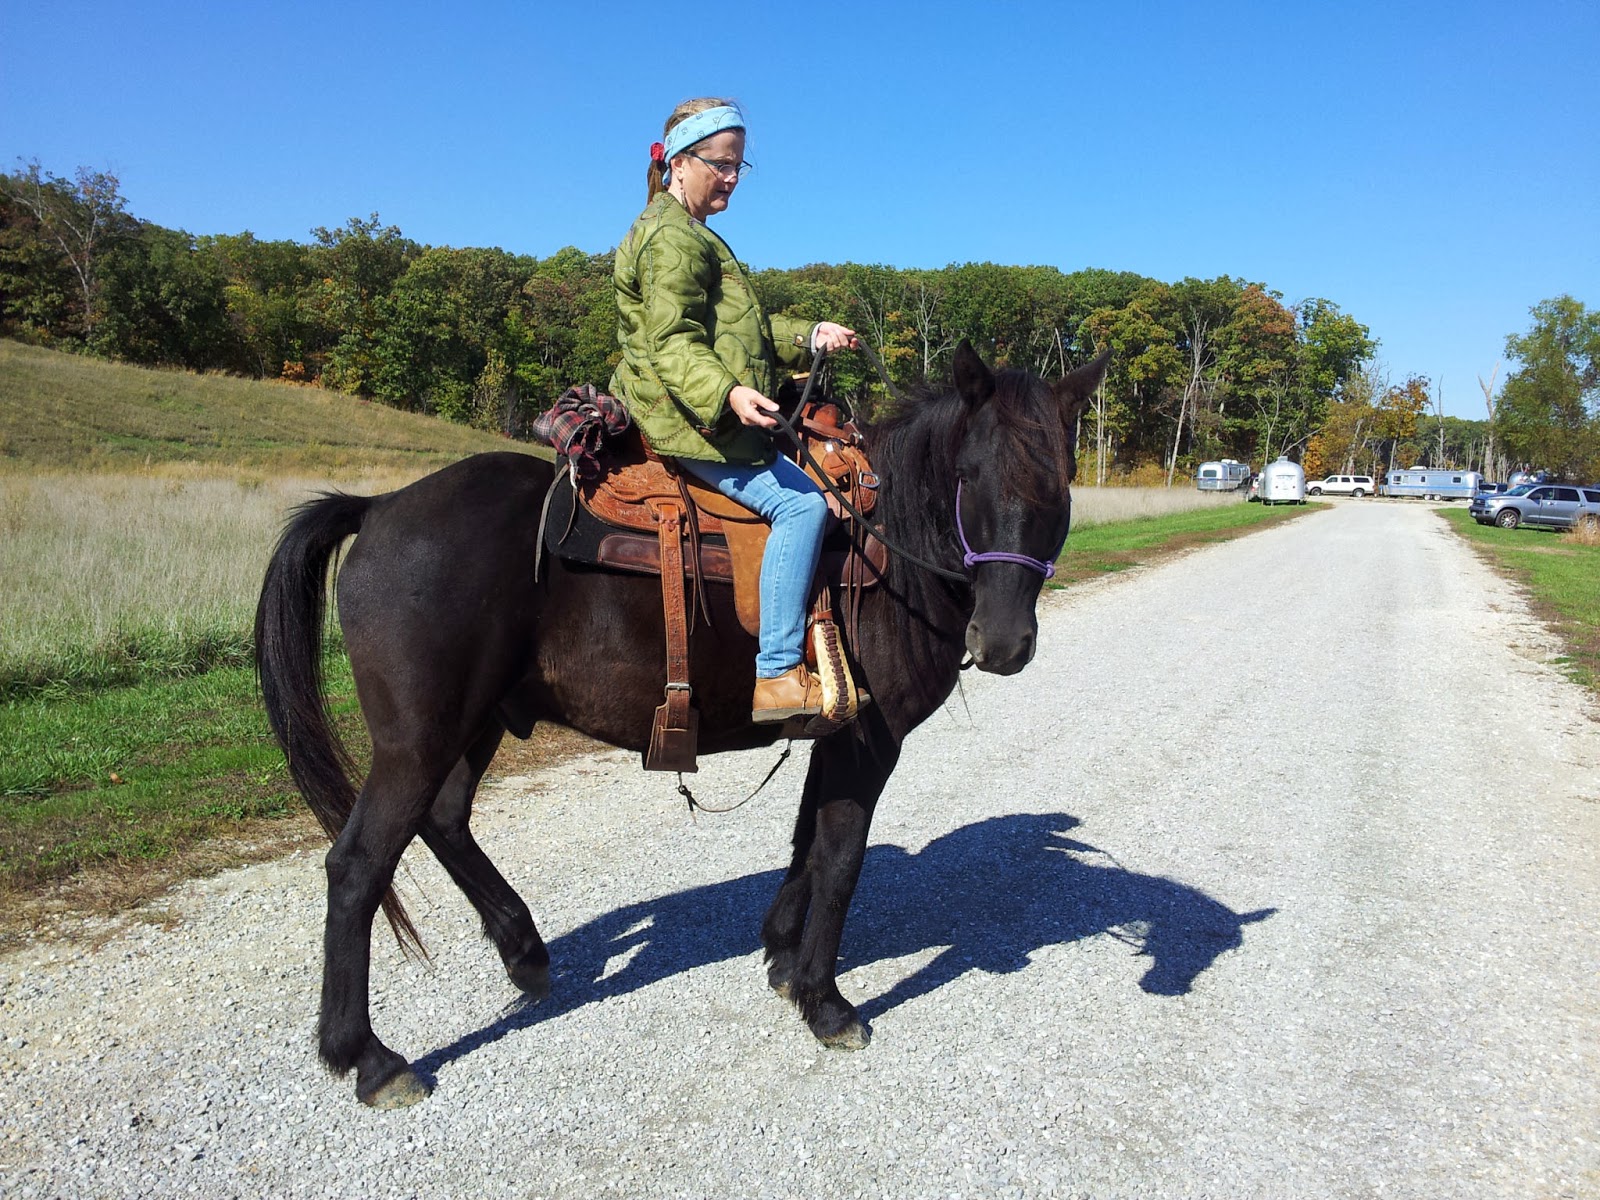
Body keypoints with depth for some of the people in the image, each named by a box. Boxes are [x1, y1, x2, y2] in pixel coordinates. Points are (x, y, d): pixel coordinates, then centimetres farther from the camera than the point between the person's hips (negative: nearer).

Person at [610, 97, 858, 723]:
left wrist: (810, 336, 15)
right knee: (801, 501, -22)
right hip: (686, 419, -11)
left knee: (806, 496, 16)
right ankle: (778, 673, -22)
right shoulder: (672, 237, -10)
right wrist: (727, 393, -38)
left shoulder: (694, 236, 24)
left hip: (709, 415, 11)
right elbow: (673, 343, -21)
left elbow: (744, 330, 27)